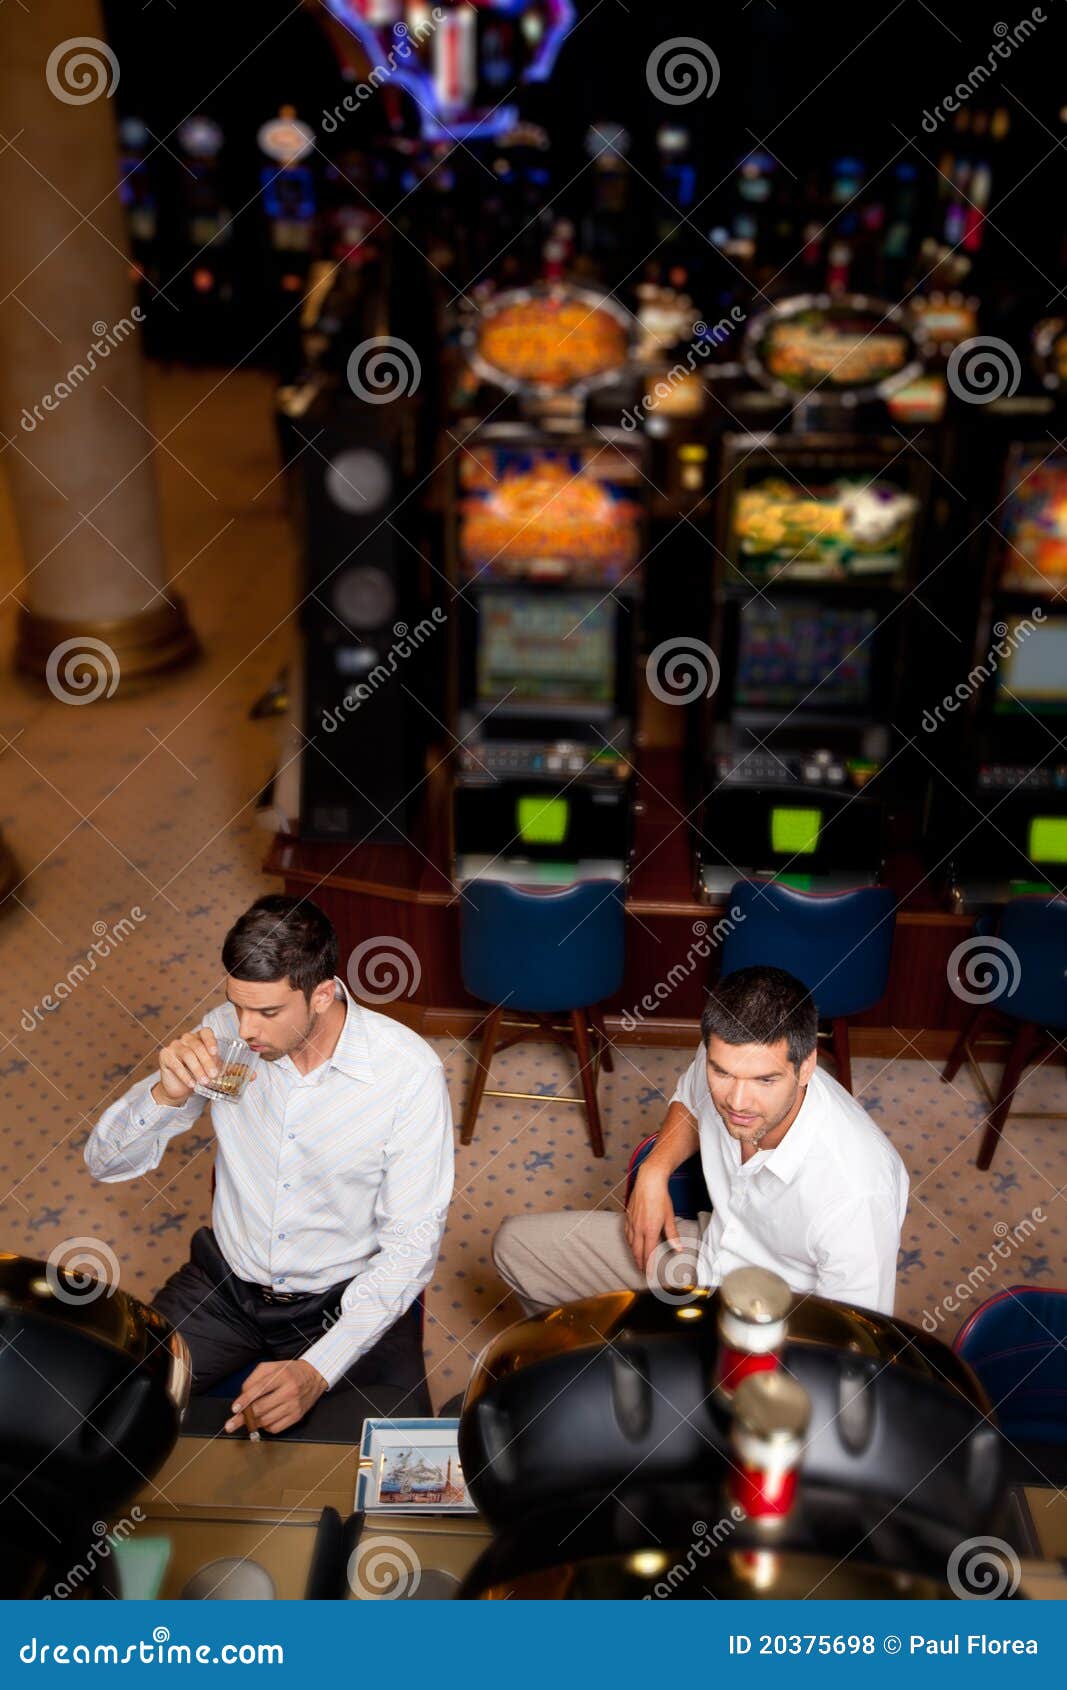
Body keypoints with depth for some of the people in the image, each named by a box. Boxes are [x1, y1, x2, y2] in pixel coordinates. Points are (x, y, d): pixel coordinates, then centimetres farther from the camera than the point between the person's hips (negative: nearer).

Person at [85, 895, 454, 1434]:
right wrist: (168, 1094, -26)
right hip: (225, 1285, 3)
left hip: (347, 1299, -3)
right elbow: (105, 1161, -4)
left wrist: (317, 1369, -28)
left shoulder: (408, 1070, -21)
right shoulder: (226, 1032, -11)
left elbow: (410, 1246, -18)